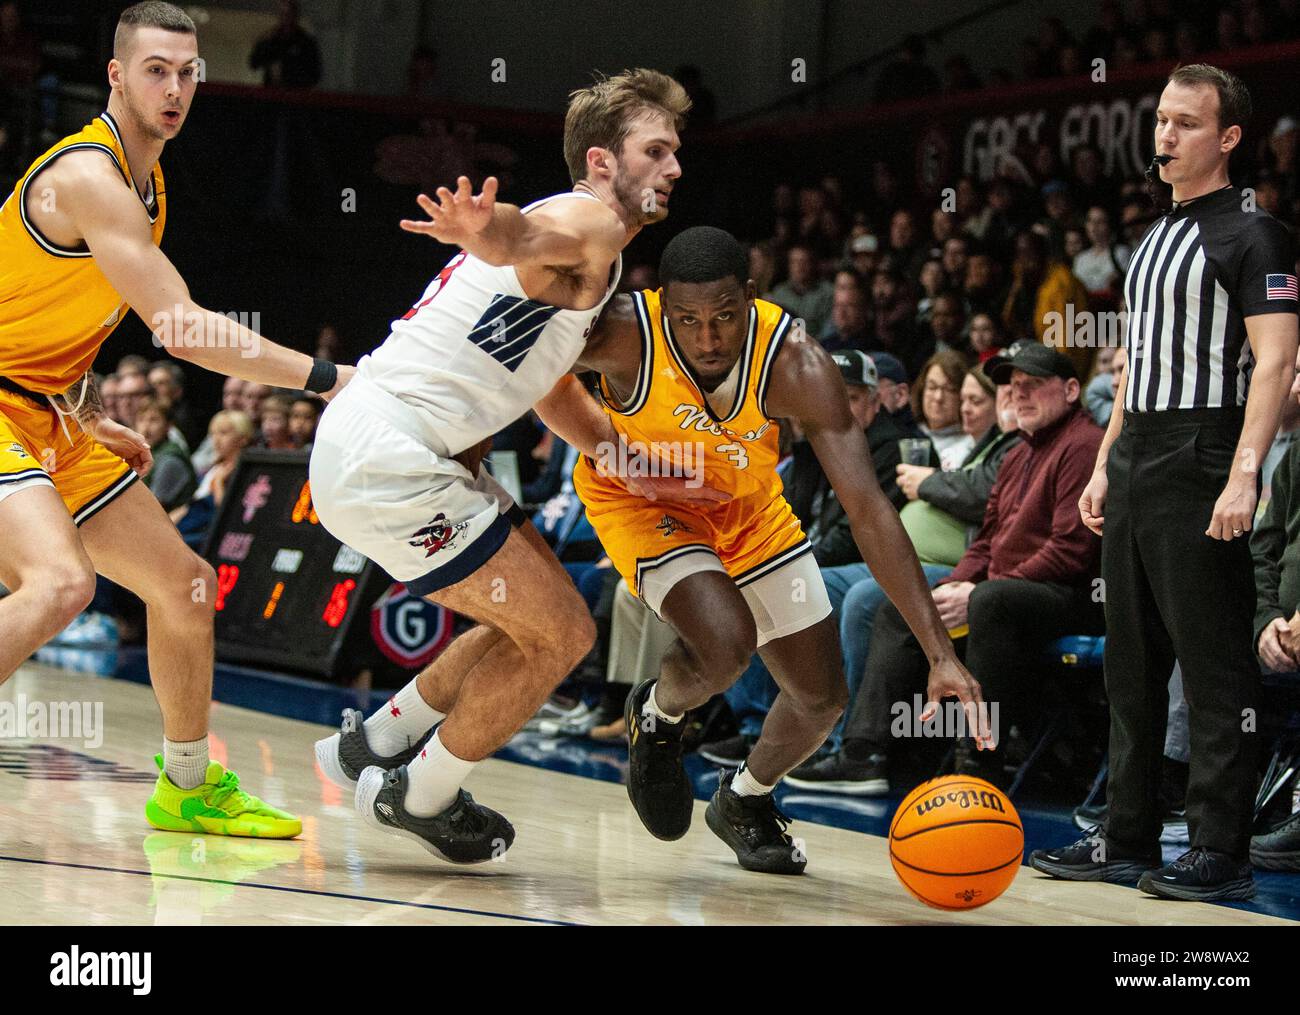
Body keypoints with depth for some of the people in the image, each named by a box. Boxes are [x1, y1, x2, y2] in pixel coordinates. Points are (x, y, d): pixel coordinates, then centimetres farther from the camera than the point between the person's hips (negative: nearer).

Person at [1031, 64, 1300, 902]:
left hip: (1201, 473, -9)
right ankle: (1128, 840, 19)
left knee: (1216, 670, -6)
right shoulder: (1155, 239, 19)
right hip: (1134, 477, 9)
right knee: (1132, 666, 12)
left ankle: (1222, 854, -2)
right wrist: (1106, 467, 19)